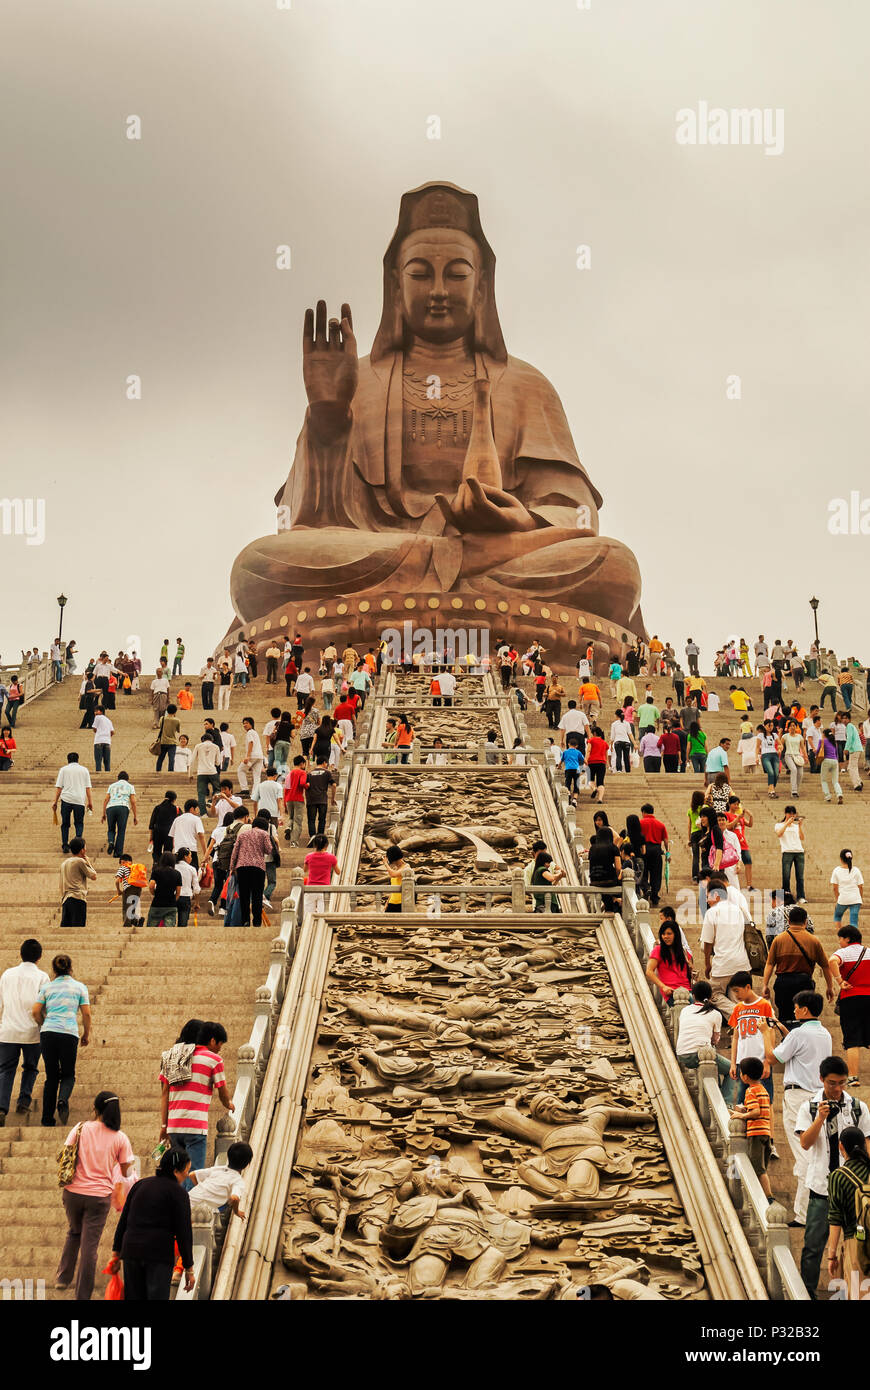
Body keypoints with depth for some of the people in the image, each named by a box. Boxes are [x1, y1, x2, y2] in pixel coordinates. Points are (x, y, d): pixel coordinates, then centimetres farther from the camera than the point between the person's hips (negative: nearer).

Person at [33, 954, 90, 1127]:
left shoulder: (47, 986, 11)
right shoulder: (80, 987, 8)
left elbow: (36, 1011, 5)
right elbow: (86, 1014, 4)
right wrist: (86, 1034, 17)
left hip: (47, 1034, 2)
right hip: (69, 1034, -2)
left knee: (51, 1076, 12)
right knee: (68, 1075, 12)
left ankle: (47, 1120, 9)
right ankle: (63, 1100, -20)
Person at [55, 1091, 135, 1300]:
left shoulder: (80, 1129, -3)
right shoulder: (120, 1138, -4)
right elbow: (127, 1173, 0)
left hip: (73, 1192, 2)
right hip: (100, 1196, -1)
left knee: (74, 1232, 28)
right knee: (89, 1246, 4)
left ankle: (63, 1277, 27)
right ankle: (82, 1295, 6)